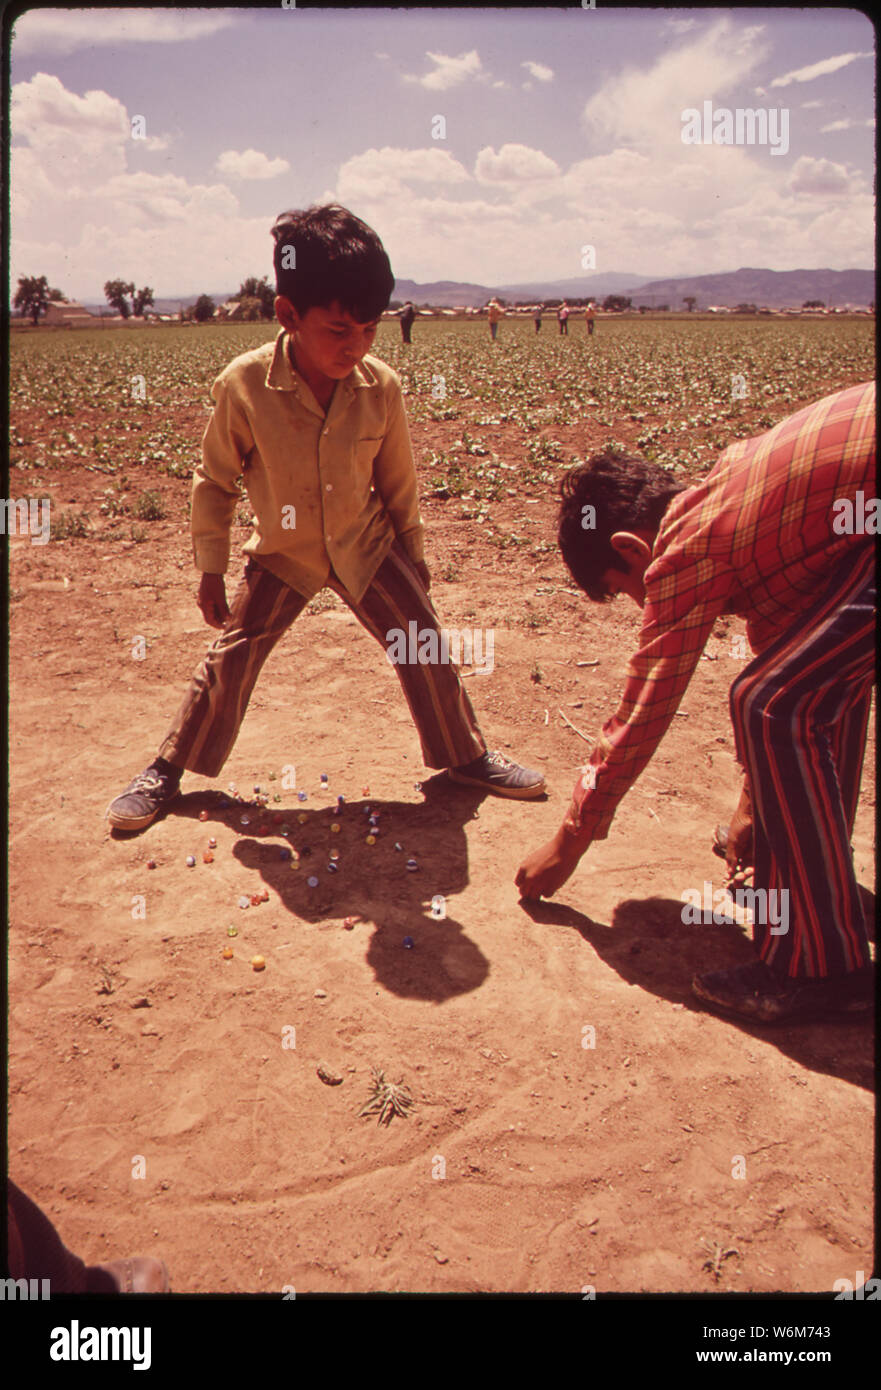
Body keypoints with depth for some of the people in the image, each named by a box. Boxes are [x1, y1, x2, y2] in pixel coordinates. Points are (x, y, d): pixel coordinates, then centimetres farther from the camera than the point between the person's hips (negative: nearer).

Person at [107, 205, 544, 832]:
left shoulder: (381, 386, -16)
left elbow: (398, 480, 0)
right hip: (282, 553, -2)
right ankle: (169, 769, 17)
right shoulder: (243, 386, -23)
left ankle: (467, 756, 22)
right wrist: (211, 567, -4)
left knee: (425, 646, 1)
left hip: (365, 546, 2)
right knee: (232, 657, -3)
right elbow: (216, 480, -8)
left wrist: (412, 554, 10)